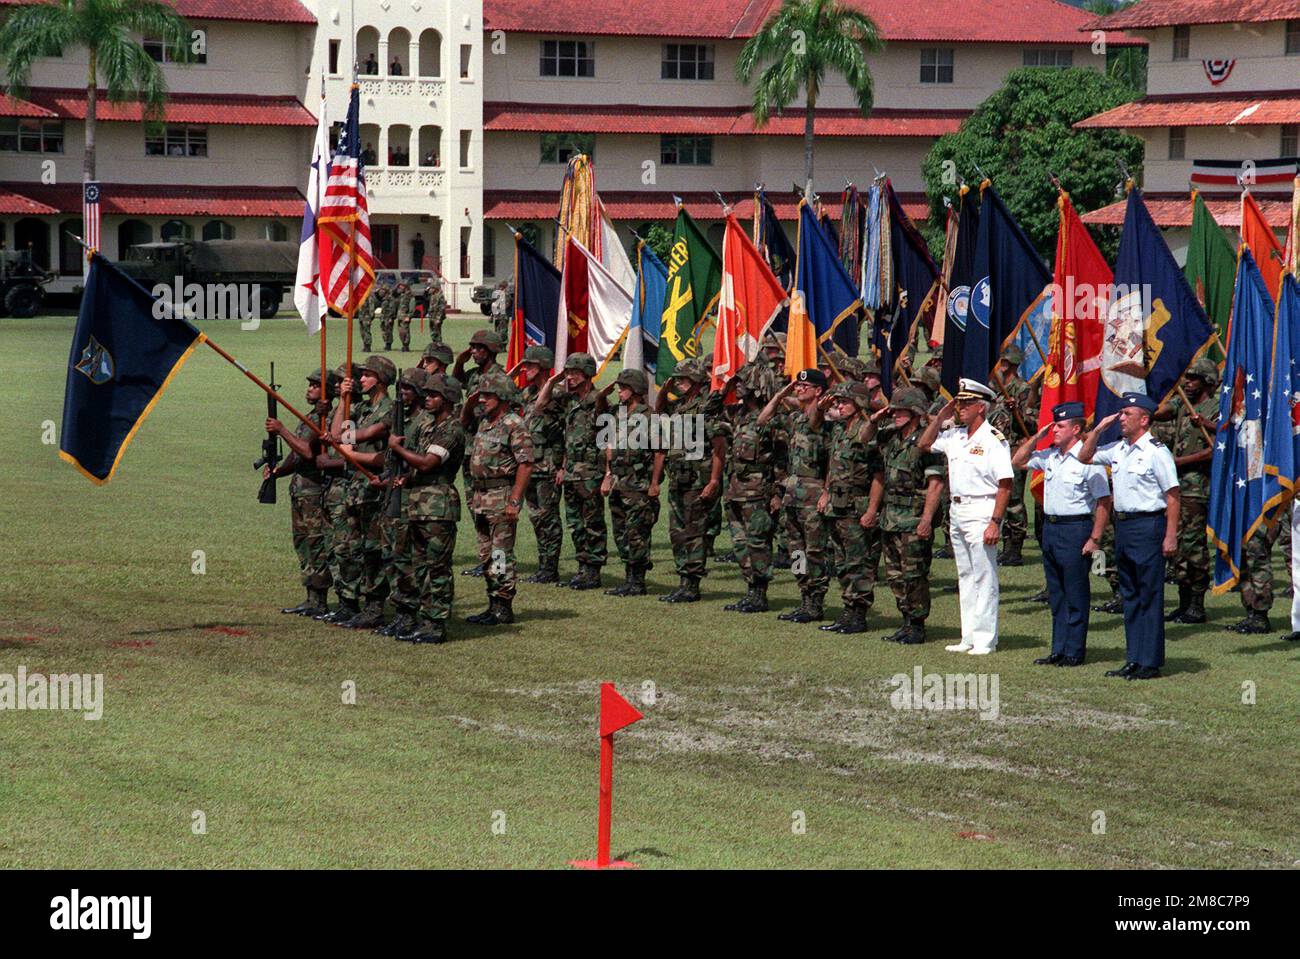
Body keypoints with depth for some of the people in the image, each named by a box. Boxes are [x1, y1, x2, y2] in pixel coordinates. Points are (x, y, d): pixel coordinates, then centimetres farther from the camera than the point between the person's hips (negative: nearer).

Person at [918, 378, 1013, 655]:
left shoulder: (994, 440, -13)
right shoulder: (955, 436, 10)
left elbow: (1005, 486, -16)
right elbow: (924, 445, 23)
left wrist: (995, 523, -22)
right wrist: (940, 417, 11)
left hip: (981, 511, -9)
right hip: (957, 510, 9)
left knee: (984, 577, -5)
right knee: (965, 577, 13)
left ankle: (985, 639, -1)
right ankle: (969, 637, 20)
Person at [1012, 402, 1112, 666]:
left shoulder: (1087, 459, -12)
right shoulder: (1049, 456, 10)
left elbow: (1104, 501, -13)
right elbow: (1018, 461, 21)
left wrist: (1095, 539, -16)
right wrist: (1036, 437, 8)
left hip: (1076, 528, -8)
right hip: (1050, 526, 8)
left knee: (1076, 595, -1)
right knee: (1056, 594, 12)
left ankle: (1074, 652, 4)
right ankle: (1058, 650, 18)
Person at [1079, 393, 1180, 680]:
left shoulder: (1156, 452, -11)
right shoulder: (1118, 449, 11)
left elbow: (1172, 495, -13)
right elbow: (1085, 457, 25)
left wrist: (1171, 536, -17)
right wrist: (1098, 429, 10)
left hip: (1148, 525, -8)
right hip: (1123, 524, 8)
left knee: (1150, 596, -4)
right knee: (1129, 595, 11)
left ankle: (1150, 662, 0)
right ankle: (1133, 659, 17)